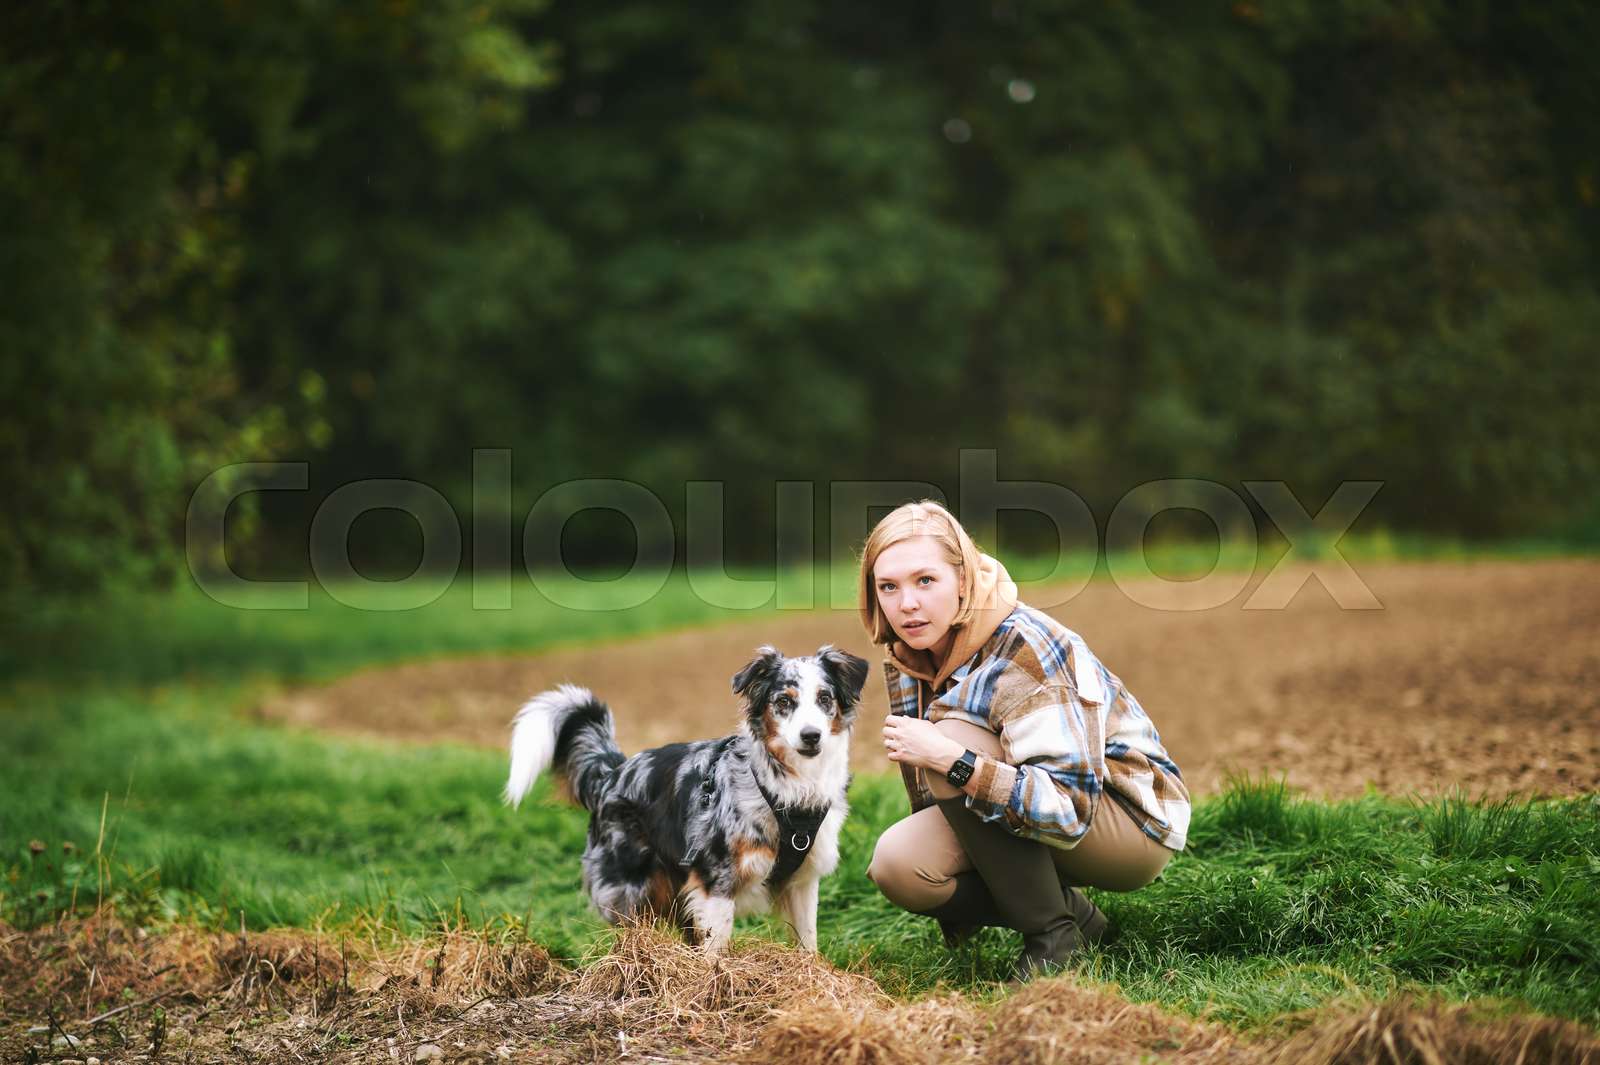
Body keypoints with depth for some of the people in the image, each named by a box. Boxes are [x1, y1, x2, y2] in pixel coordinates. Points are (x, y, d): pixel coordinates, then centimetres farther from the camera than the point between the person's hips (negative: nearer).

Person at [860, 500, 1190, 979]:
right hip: (1035, 813, 7)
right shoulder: (908, 659, -3)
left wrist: (950, 759, -41)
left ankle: (1053, 934, -15)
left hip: (1135, 823, -7)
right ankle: (1072, 915, 3)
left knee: (954, 736, -28)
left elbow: (1069, 809, -34)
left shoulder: (1022, 649, -26)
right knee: (896, 861, -19)